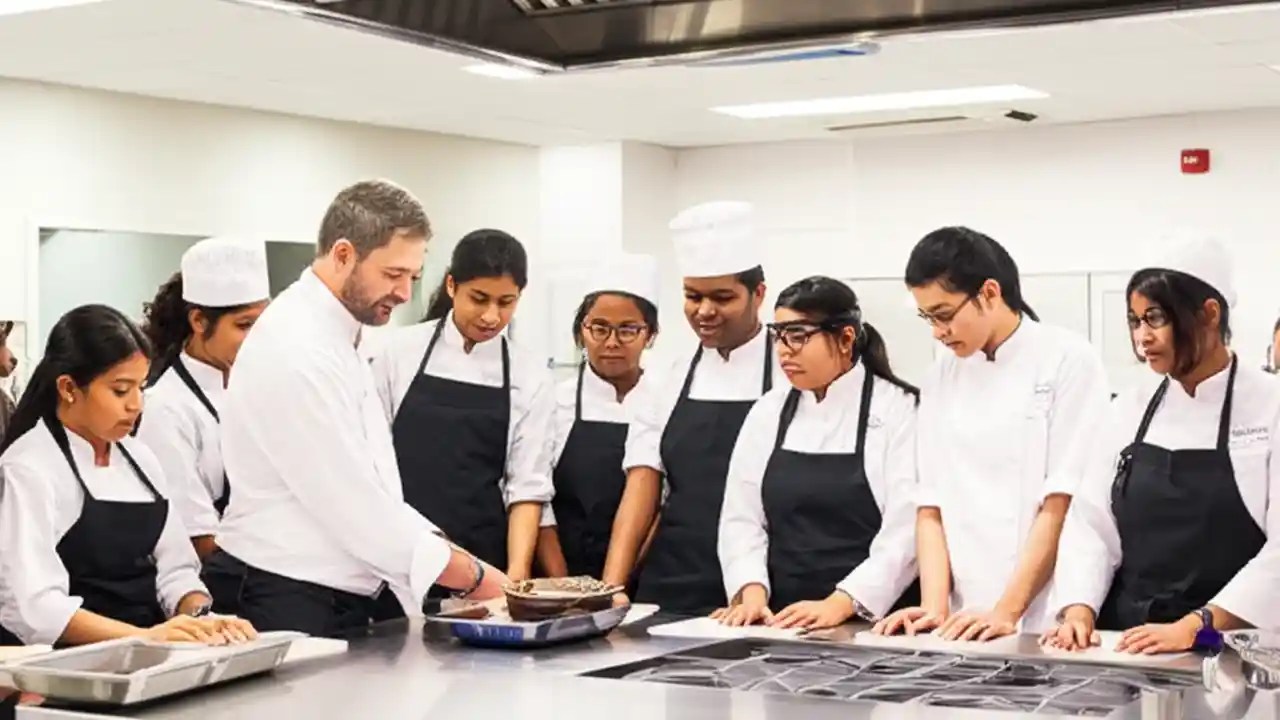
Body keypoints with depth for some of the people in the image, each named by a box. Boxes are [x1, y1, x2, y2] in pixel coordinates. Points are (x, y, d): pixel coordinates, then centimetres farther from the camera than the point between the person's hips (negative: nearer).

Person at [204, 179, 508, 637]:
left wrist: (456, 556, 3)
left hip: (336, 602, 9)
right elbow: (354, 505, -21)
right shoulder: (298, 351, -20)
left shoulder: (332, 339, 12)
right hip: (287, 608, -9)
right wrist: (473, 577, -14)